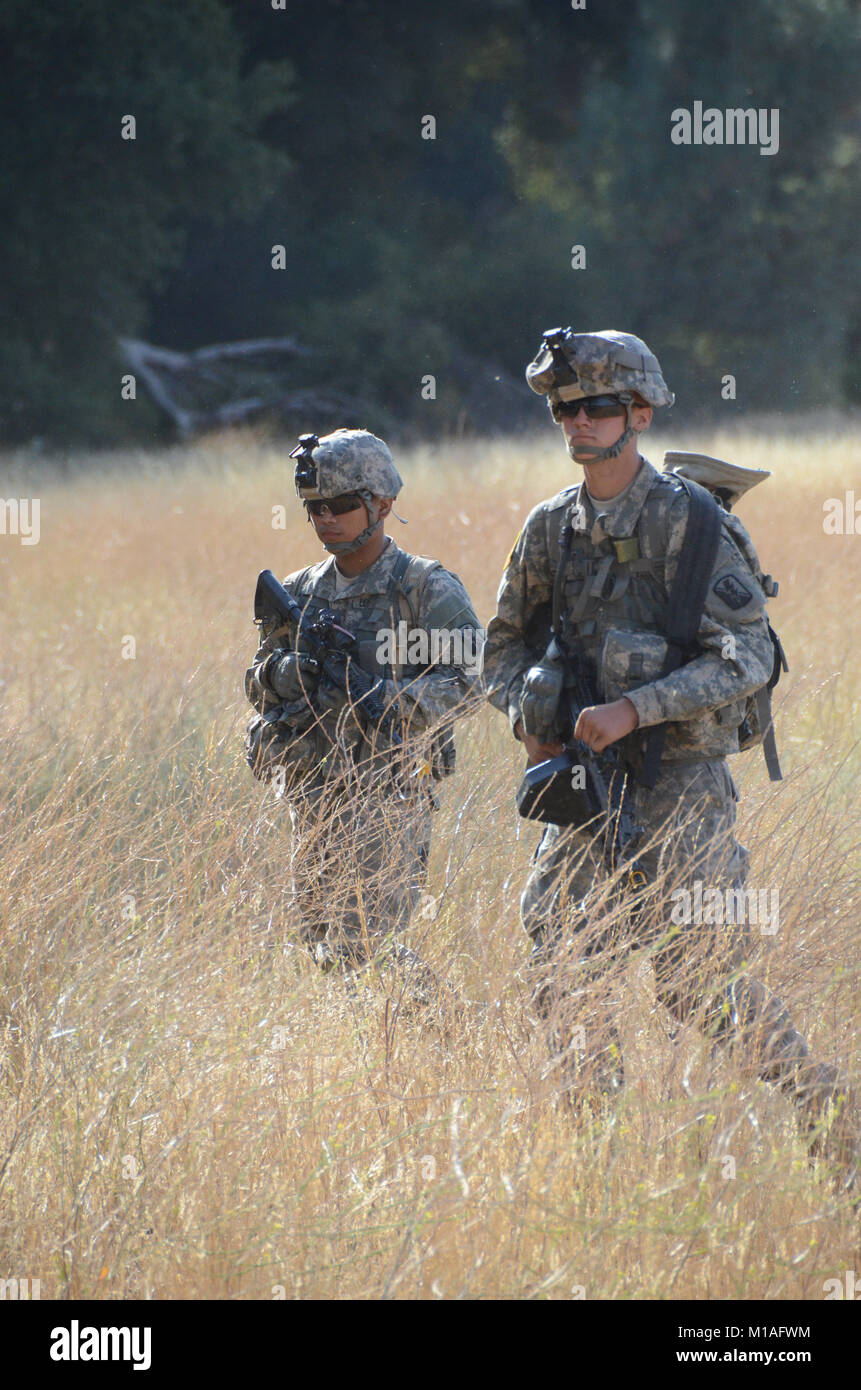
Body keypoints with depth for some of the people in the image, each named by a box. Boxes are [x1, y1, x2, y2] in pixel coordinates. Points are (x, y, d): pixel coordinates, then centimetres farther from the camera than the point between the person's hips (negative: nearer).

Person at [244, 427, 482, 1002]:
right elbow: (258, 684, 20)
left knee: (358, 951, -15)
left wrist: (379, 699, -26)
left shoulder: (426, 587, -5)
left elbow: (466, 682, -14)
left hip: (388, 798, -7)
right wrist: (280, 674, -4)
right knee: (319, 946, 11)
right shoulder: (299, 592, 12)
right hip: (313, 798, 7)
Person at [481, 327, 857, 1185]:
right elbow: (505, 645, 20)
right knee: (561, 968, 0)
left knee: (698, 982, -6)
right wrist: (528, 714, 0)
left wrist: (634, 709, -23)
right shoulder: (551, 528, 7)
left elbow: (747, 658, -16)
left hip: (678, 784, -6)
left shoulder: (687, 522, -11)